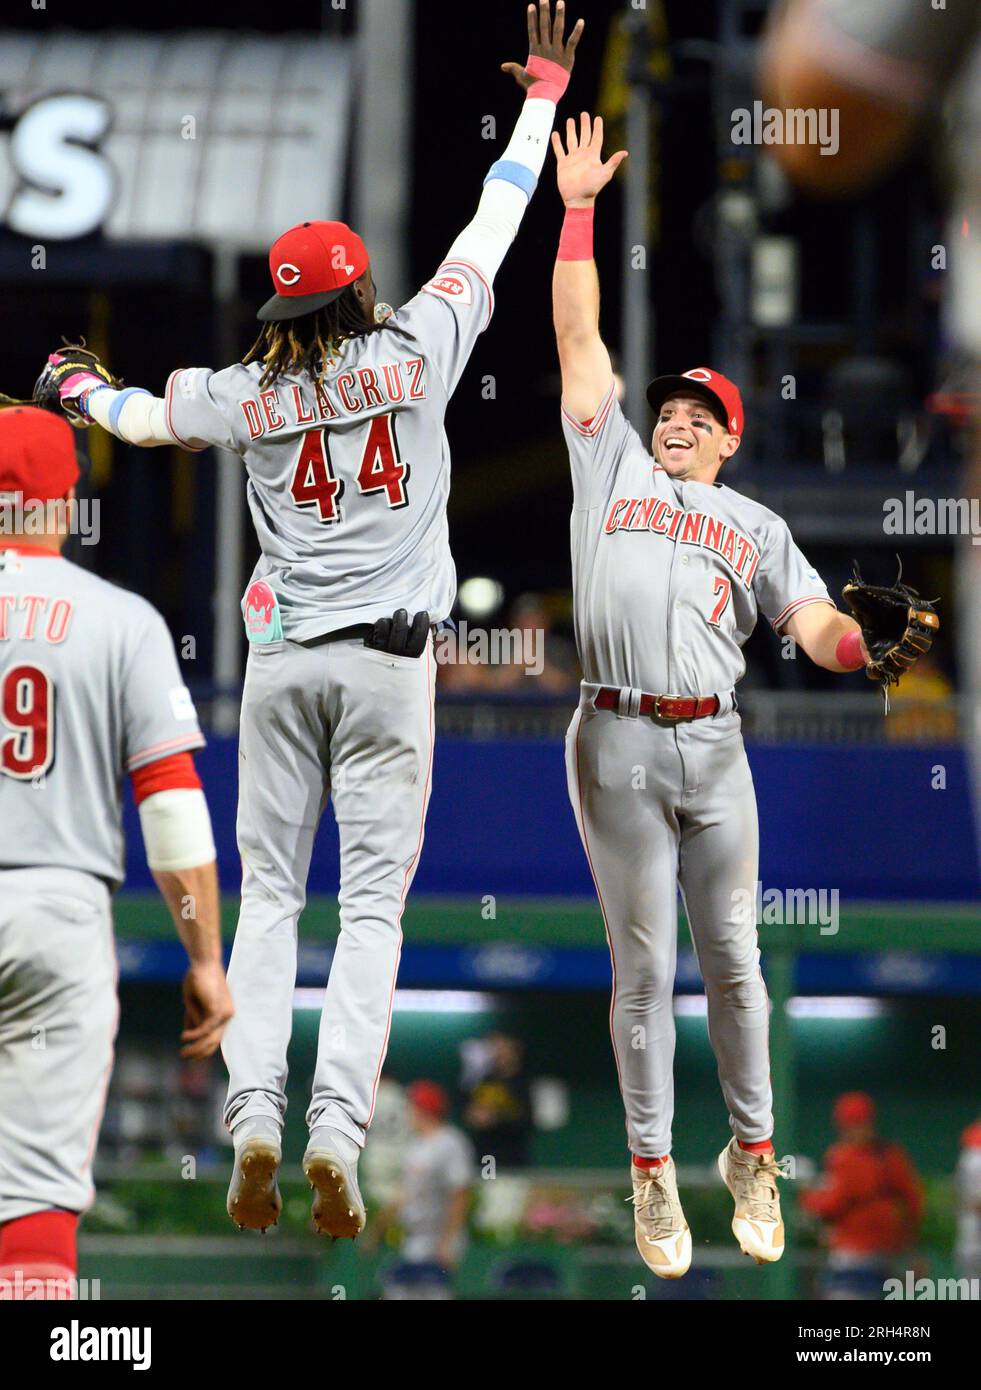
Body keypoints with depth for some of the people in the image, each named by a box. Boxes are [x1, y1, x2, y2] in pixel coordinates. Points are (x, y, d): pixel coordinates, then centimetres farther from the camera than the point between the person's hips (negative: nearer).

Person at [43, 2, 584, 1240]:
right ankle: (336, 1133, -16)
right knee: (372, 900, -3)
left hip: (283, 659, 1)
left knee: (267, 895, 6)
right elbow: (492, 230, 6)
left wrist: (86, 393, 43)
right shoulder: (417, 351, -2)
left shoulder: (248, 393, 1)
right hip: (390, 659, -1)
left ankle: (253, 1118, -10)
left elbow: (153, 420, 21)